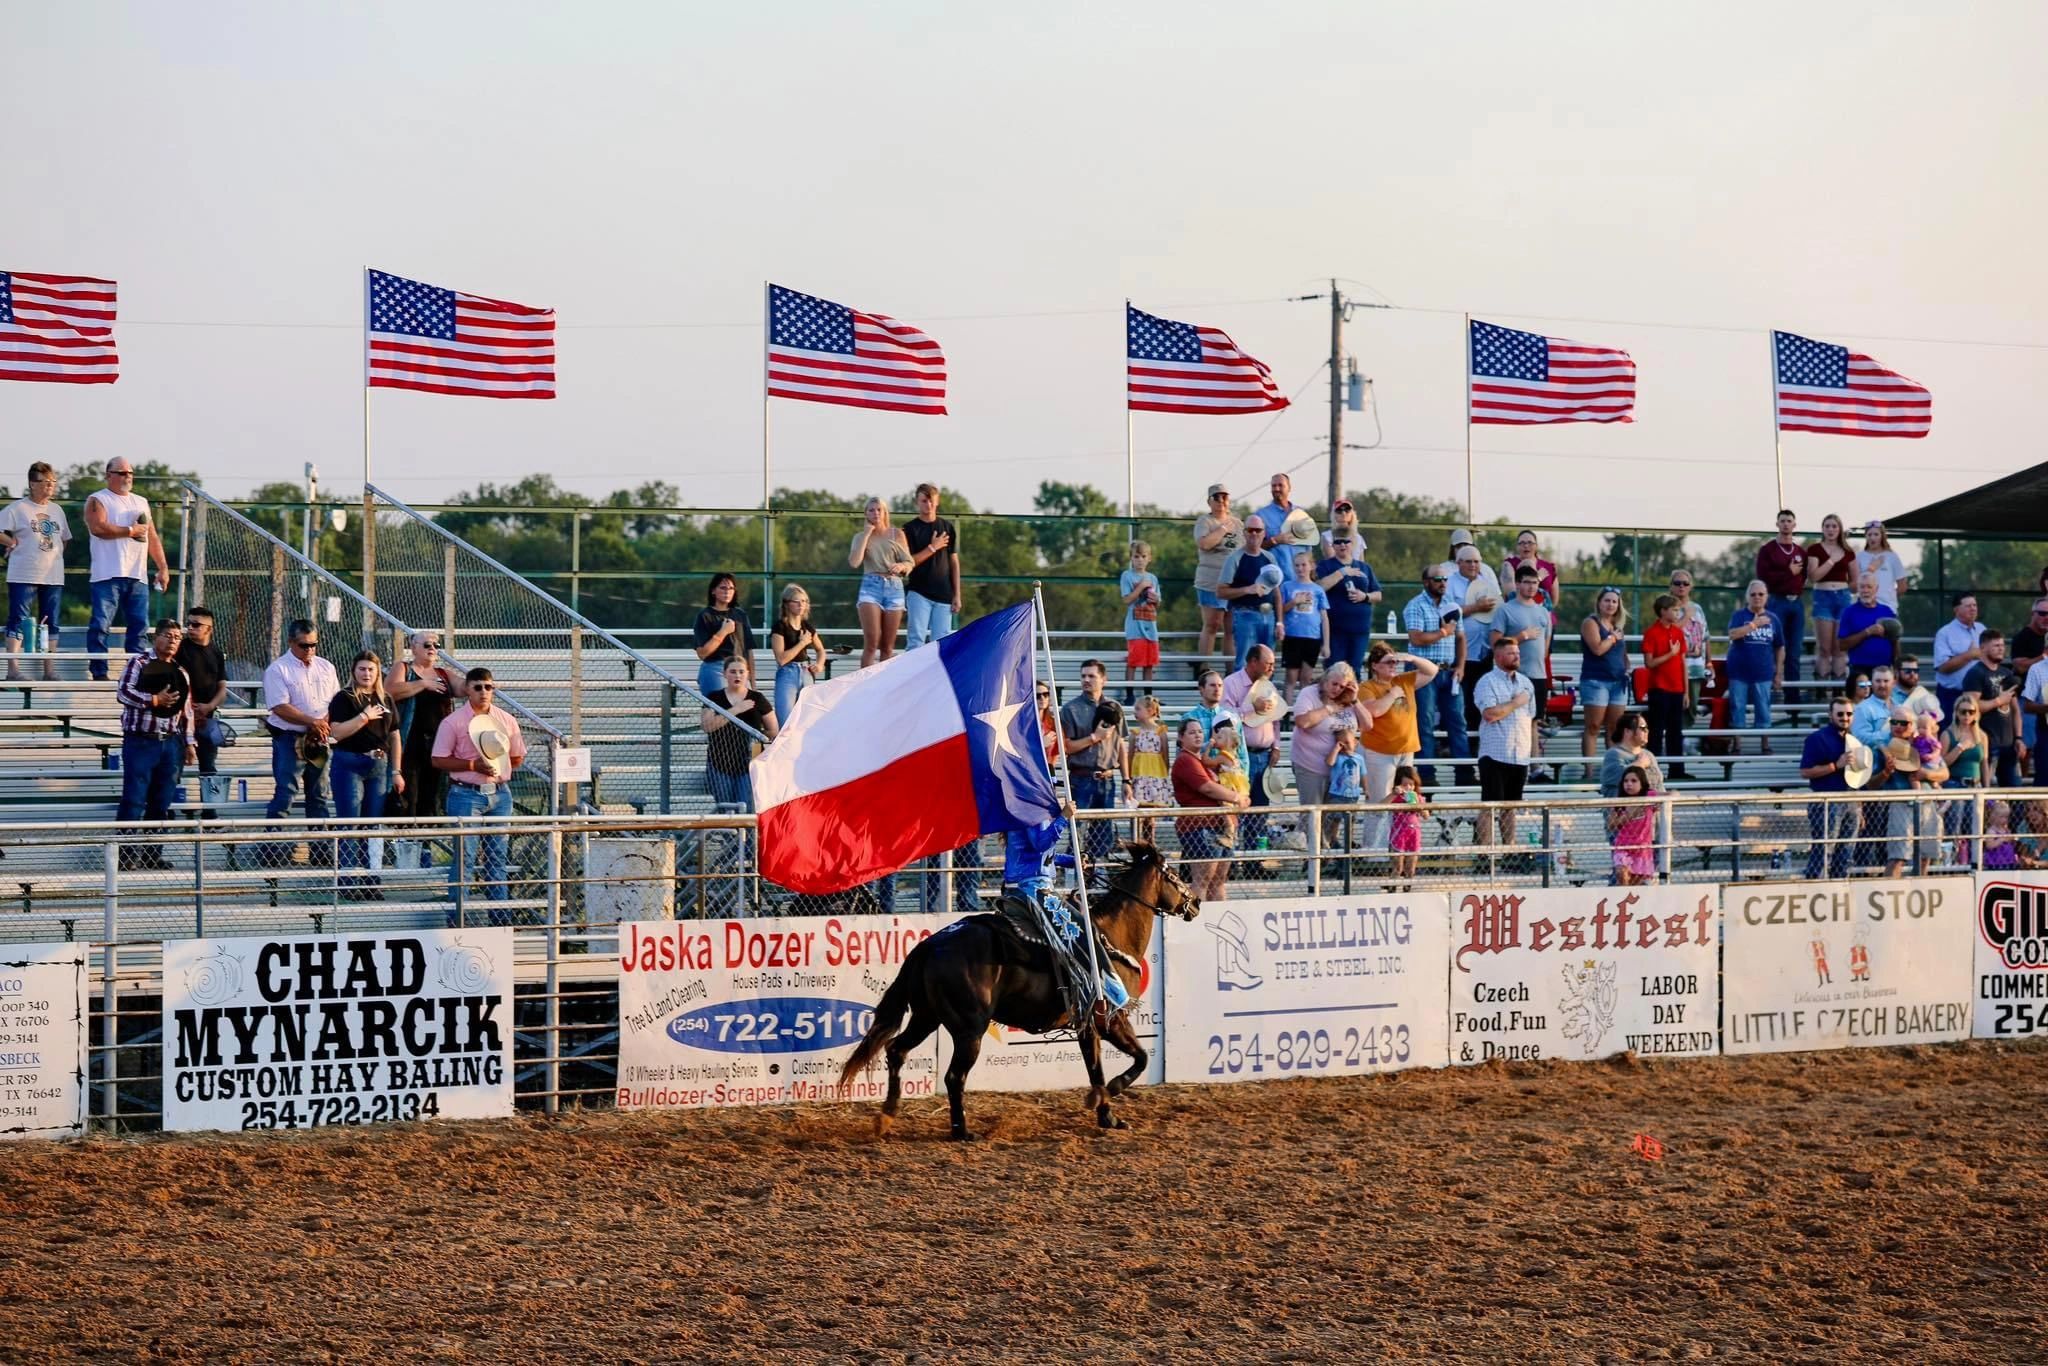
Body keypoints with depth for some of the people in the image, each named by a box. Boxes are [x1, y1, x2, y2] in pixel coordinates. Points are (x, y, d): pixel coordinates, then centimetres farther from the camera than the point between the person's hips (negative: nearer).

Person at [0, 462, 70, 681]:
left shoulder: (57, 510, 14)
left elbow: (63, 538, 24)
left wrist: (57, 553, 10)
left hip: (53, 577, 6)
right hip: (23, 576, -6)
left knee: (51, 624, 7)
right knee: (19, 621, -7)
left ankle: (49, 670, 12)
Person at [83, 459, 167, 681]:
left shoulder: (141, 502, 22)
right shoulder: (98, 500, 3)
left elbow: (152, 538, 22)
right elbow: (98, 527, -15)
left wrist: (163, 567, 13)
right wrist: (131, 531, -7)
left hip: (138, 576, 6)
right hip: (108, 575, -6)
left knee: (139, 625, 3)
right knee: (100, 624, -7)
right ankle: (99, 673, -6)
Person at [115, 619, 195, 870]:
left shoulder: (181, 673, 16)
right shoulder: (139, 664, 1)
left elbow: (187, 711, 18)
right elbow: (123, 691, -11)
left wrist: (189, 743, 13)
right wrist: (155, 700, -15)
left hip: (171, 743, 5)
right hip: (140, 740, -5)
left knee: (161, 803, 6)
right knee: (134, 800, -6)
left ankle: (153, 853, 12)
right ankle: (127, 854, -2)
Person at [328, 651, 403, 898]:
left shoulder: (385, 700, 13)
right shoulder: (344, 699, -2)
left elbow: (395, 738, 16)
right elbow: (336, 732, -14)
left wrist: (397, 772, 12)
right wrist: (364, 716, -16)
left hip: (379, 766, 5)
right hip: (349, 764, -5)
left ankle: (371, 881, 13)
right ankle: (349, 884, -3)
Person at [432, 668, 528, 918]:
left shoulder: (506, 721, 9)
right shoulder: (453, 722, -3)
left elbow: (518, 757, 18)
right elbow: (439, 760, -5)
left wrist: (499, 765, 0)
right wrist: (473, 765, -14)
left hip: (499, 794, 4)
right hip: (466, 794, -4)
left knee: (496, 858, 10)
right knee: (463, 857, -5)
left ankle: (501, 917, 15)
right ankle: (456, 920, -3)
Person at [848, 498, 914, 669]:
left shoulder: (897, 535, 10)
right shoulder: (860, 536, 9)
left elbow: (911, 563, 8)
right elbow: (854, 562, -7)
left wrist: (901, 566, -15)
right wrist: (866, 534, -5)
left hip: (894, 586, 2)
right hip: (871, 586, -2)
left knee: (888, 646, 4)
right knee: (871, 643, -15)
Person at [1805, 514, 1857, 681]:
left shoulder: (1848, 552, 11)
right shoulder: (1814, 549, 2)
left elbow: (1855, 580, 17)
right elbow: (1813, 575, -10)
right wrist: (1832, 560, -9)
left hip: (1843, 597, 3)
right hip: (1822, 597, -3)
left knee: (1840, 647, 2)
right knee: (1824, 647, -6)